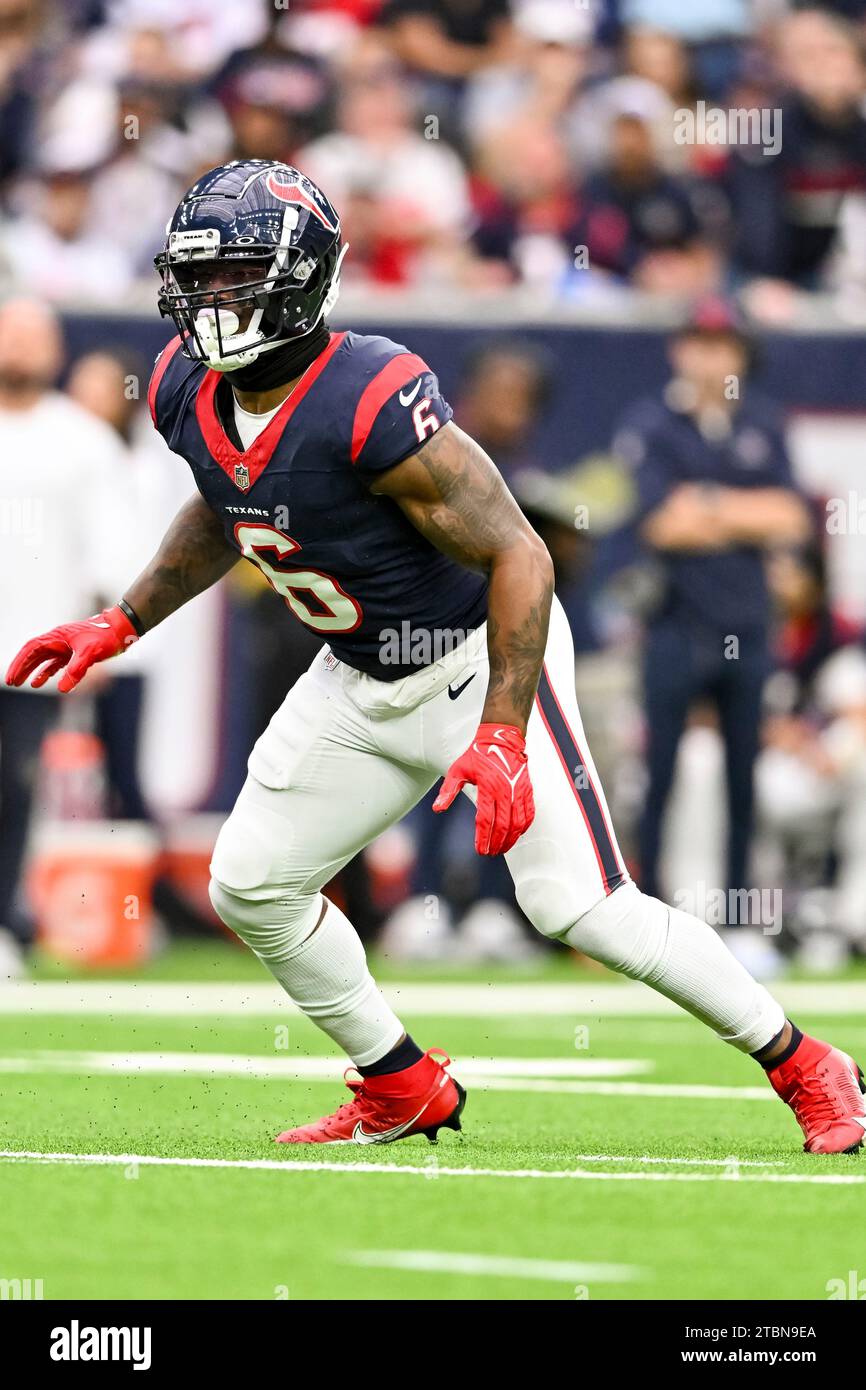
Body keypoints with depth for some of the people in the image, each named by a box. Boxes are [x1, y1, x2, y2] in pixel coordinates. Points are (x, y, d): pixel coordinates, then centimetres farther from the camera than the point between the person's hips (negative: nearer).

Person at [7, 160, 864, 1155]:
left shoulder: (373, 404, -32)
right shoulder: (188, 392, -7)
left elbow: (518, 557, -29)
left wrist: (502, 737, -33)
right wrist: (120, 626, 12)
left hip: (481, 659, -8)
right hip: (360, 683, 8)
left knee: (576, 905, -15)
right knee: (251, 884, 6)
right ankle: (403, 1091, 24)